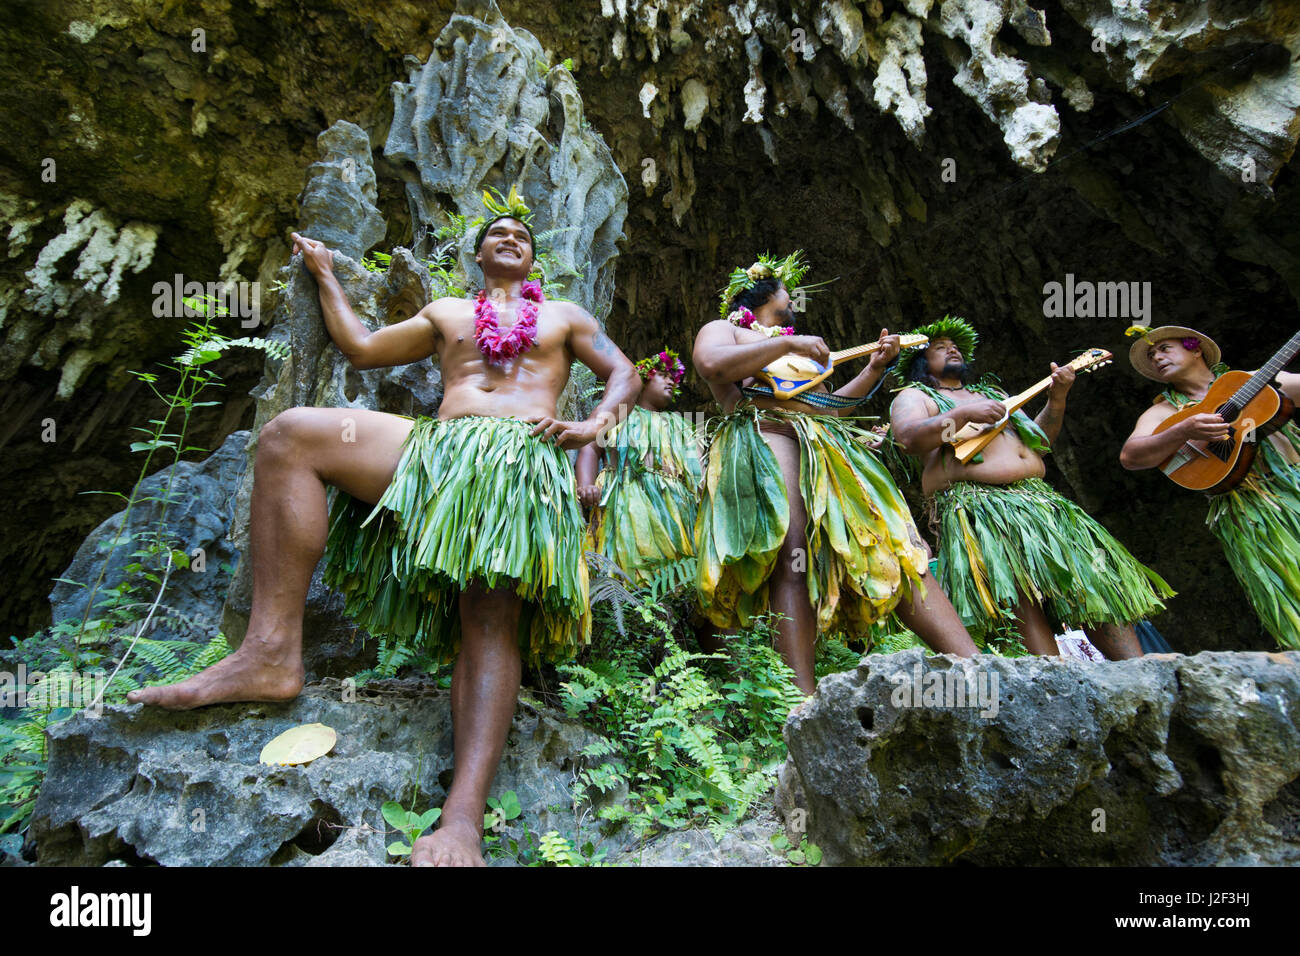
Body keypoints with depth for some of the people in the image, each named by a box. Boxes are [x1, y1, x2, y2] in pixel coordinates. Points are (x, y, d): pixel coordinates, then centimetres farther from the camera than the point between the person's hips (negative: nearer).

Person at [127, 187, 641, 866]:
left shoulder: (564, 316, 28)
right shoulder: (446, 313, 34)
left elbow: (624, 373, 20)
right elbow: (363, 349, 33)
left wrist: (596, 424, 0)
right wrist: (325, 276, 42)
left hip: (524, 452, -3)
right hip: (434, 447, 4)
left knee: (489, 611, -28)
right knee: (289, 434, -21)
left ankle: (464, 815, -40)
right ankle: (272, 652, -29)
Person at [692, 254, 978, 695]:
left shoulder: (800, 349, 41)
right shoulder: (721, 329, 20)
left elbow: (832, 404, 36)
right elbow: (713, 365, -5)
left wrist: (875, 367, 28)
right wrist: (788, 343, -3)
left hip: (830, 449, 7)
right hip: (767, 437, -7)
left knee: (897, 546, -9)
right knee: (793, 558, -27)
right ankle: (805, 697, -33)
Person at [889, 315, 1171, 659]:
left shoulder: (992, 394, 33)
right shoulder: (914, 396, 14)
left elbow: (1039, 439, 26)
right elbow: (909, 438, -9)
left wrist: (1056, 398, 11)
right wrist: (964, 414, -17)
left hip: (1035, 497, 7)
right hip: (974, 503, -7)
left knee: (1093, 573, -7)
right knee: (1022, 590, -27)